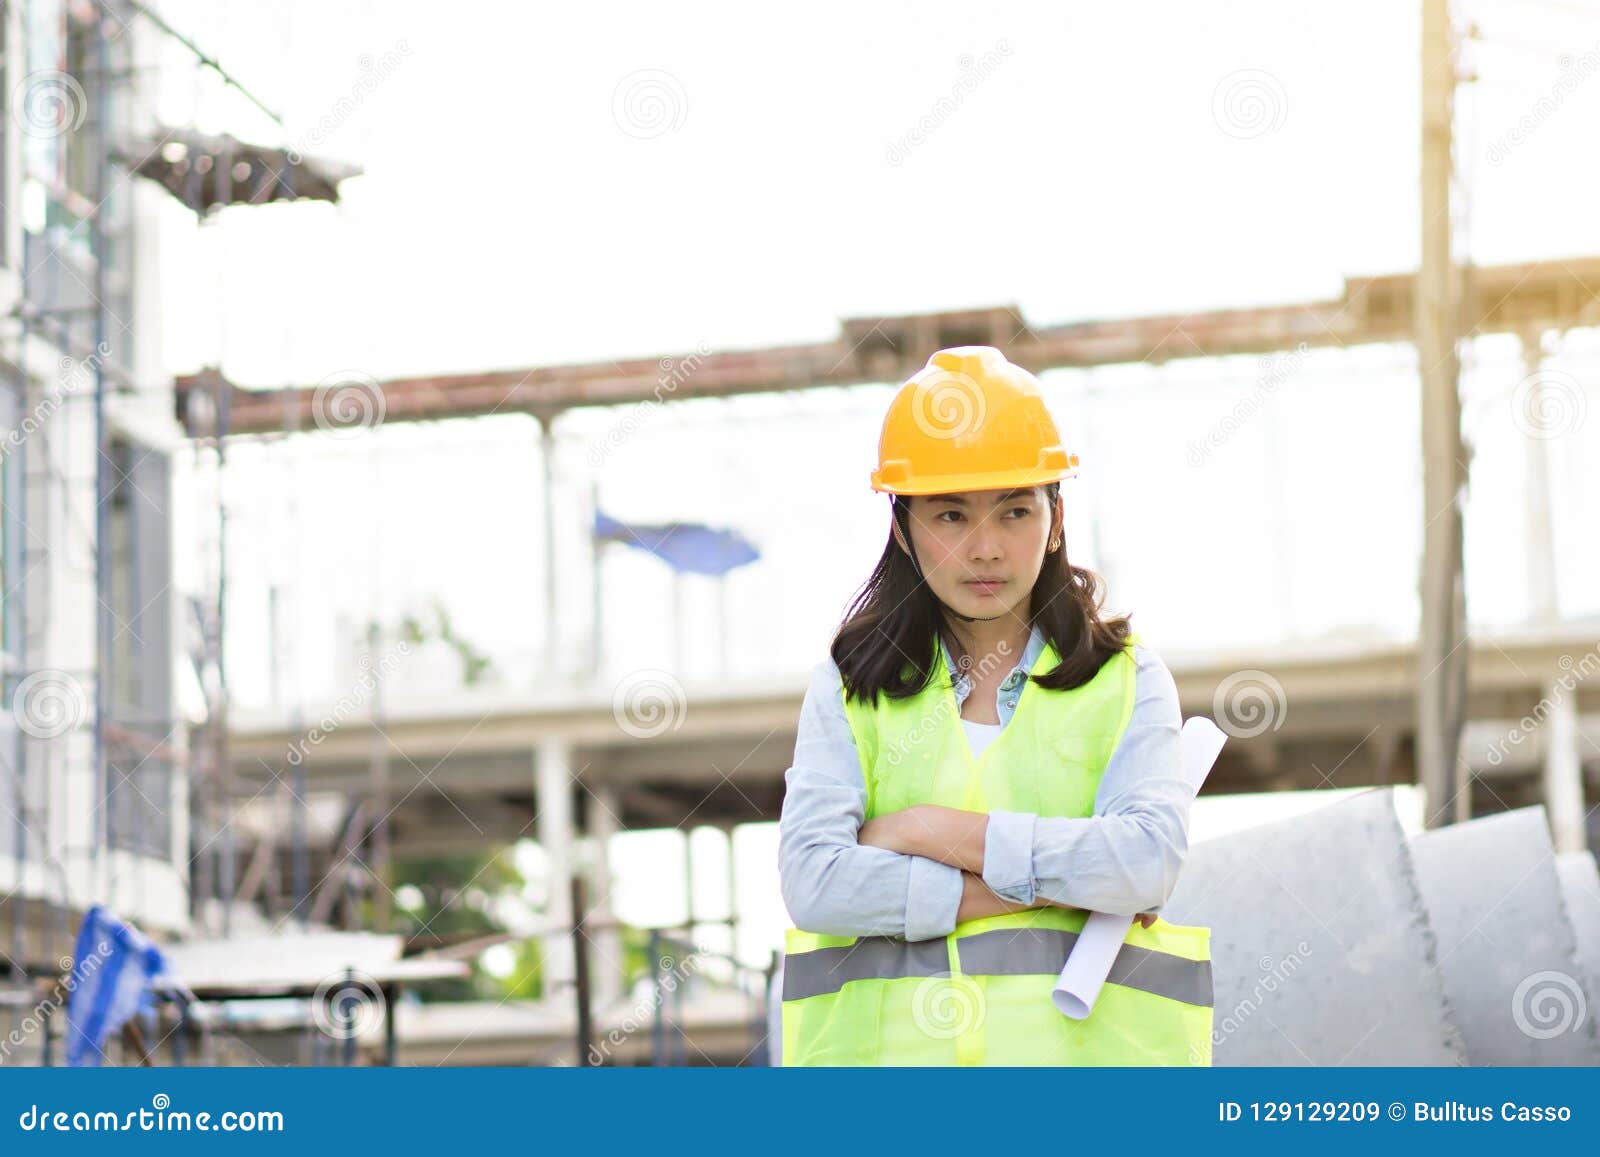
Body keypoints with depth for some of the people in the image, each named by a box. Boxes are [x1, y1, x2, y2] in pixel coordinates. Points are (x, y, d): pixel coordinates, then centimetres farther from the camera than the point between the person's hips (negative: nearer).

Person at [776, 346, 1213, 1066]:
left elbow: (1148, 862, -5)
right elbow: (812, 882, -3)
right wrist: (1057, 888, -5)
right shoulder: (849, 688, 13)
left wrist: (929, 831, -5)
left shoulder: (1127, 681, 12)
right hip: (891, 1047, 0)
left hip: (1078, 1042, 0)